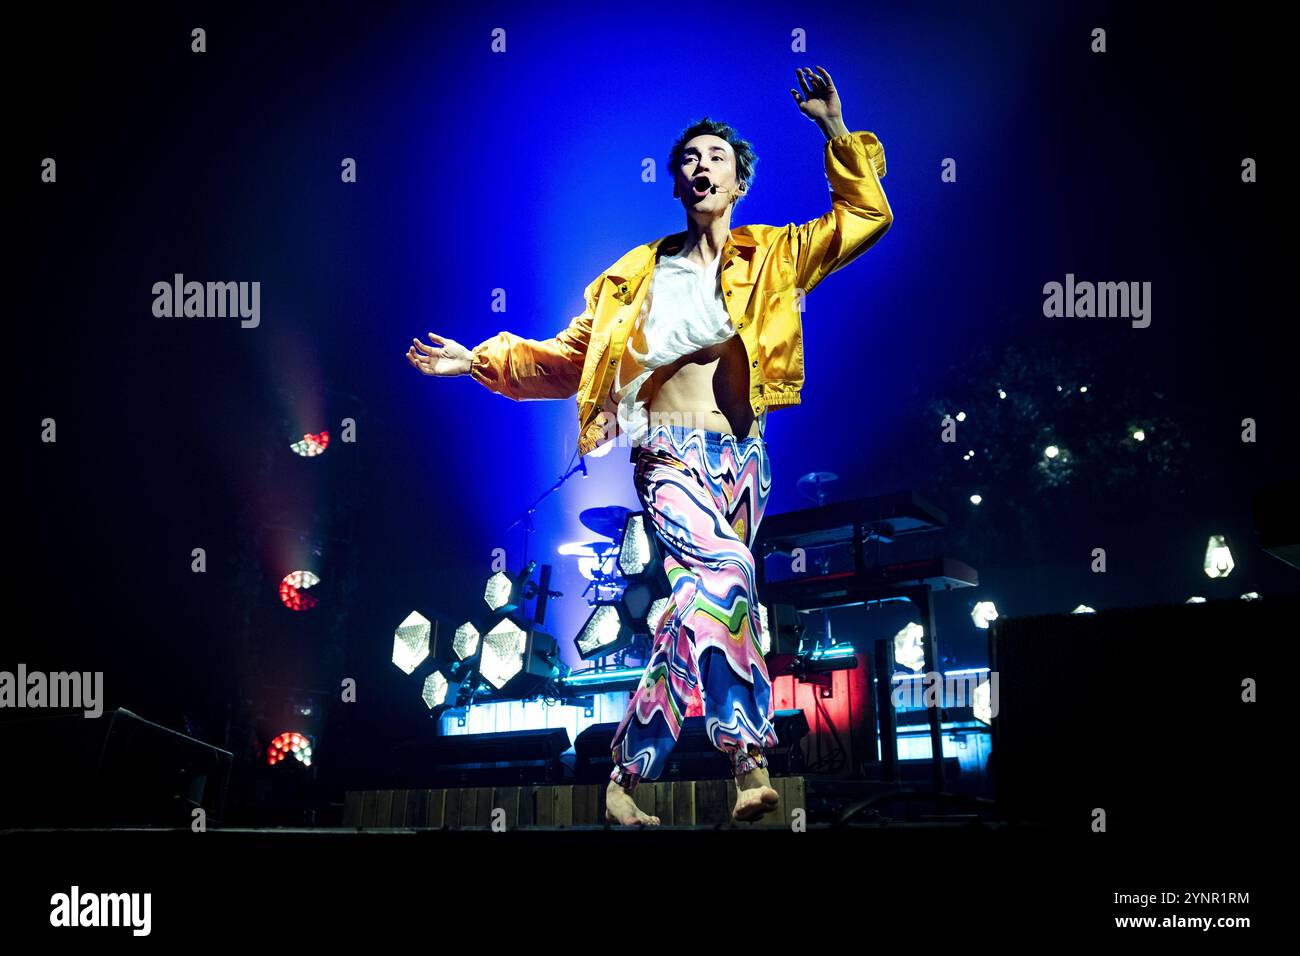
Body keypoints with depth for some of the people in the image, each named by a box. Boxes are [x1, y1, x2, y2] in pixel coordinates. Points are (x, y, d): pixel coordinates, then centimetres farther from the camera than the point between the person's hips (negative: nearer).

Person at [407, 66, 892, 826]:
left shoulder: (774, 257, 10)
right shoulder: (639, 274, 9)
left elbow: (866, 217, 7)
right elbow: (570, 358, 13)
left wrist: (836, 130, -1)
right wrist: (480, 361, 8)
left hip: (743, 456, 3)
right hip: (670, 454, -3)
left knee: (700, 603, 3)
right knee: (725, 568, -29)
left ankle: (628, 777, 13)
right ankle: (748, 757, -29)